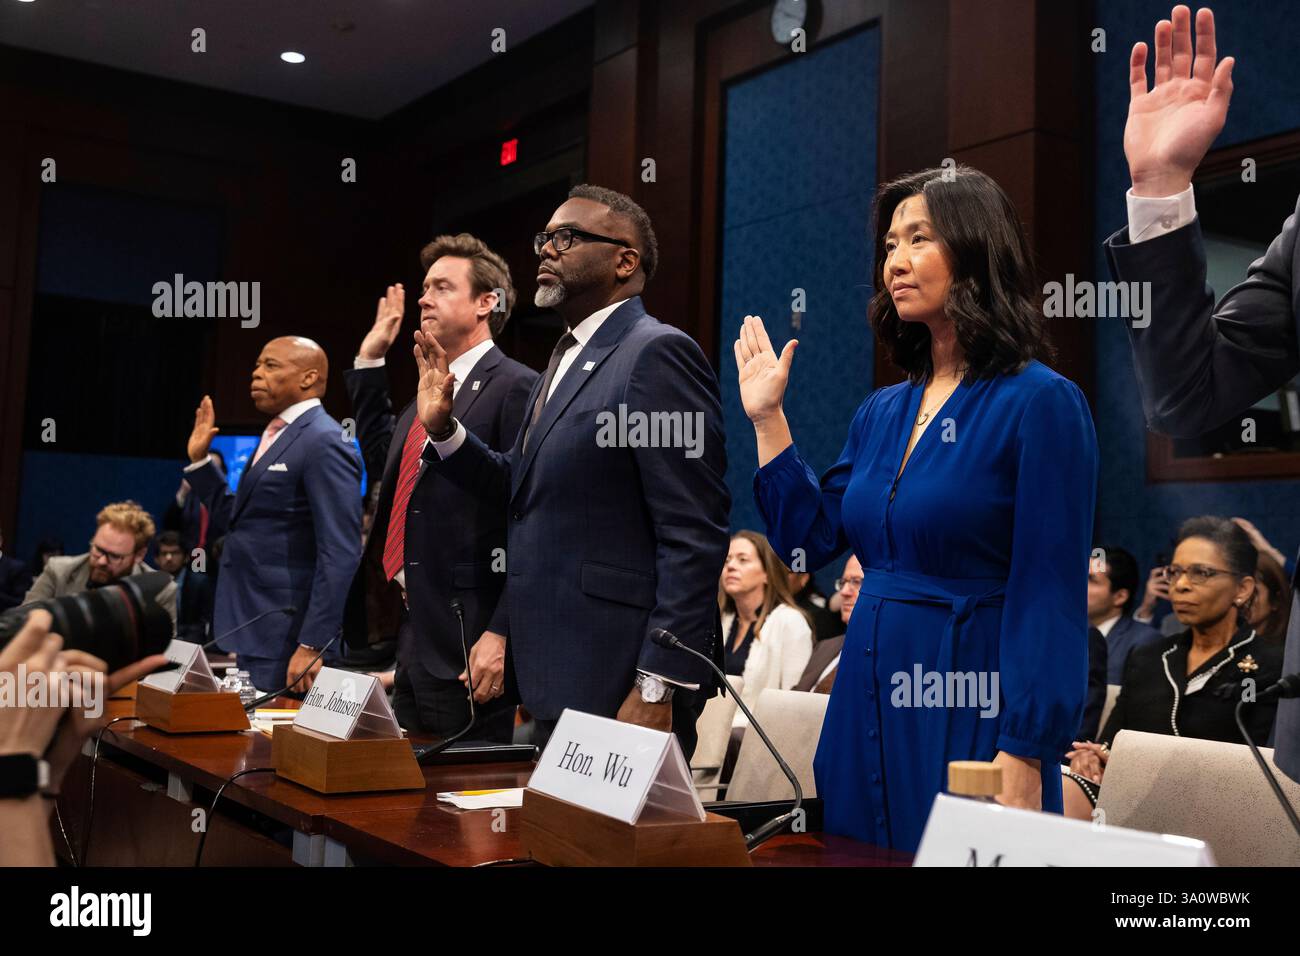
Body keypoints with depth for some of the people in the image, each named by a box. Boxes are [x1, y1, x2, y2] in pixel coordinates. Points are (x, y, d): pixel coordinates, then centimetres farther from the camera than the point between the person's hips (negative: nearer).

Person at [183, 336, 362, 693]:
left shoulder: (324, 442, -14)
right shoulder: (275, 436, 16)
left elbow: (340, 554, -20)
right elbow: (237, 522, 20)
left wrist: (312, 645, -23)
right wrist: (199, 460, 13)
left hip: (285, 636, -9)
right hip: (246, 629, 9)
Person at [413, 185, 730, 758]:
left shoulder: (656, 353, -12)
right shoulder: (566, 362, 17)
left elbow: (696, 535, -18)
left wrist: (657, 688, -21)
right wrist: (444, 429, 7)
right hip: (555, 680, 9)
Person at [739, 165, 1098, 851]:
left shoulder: (1041, 402, -11)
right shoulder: (882, 411, 10)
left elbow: (1050, 598, -15)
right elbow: (811, 539, 12)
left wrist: (1023, 761, -20)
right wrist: (767, 418, 10)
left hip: (969, 714, -7)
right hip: (867, 706, 7)